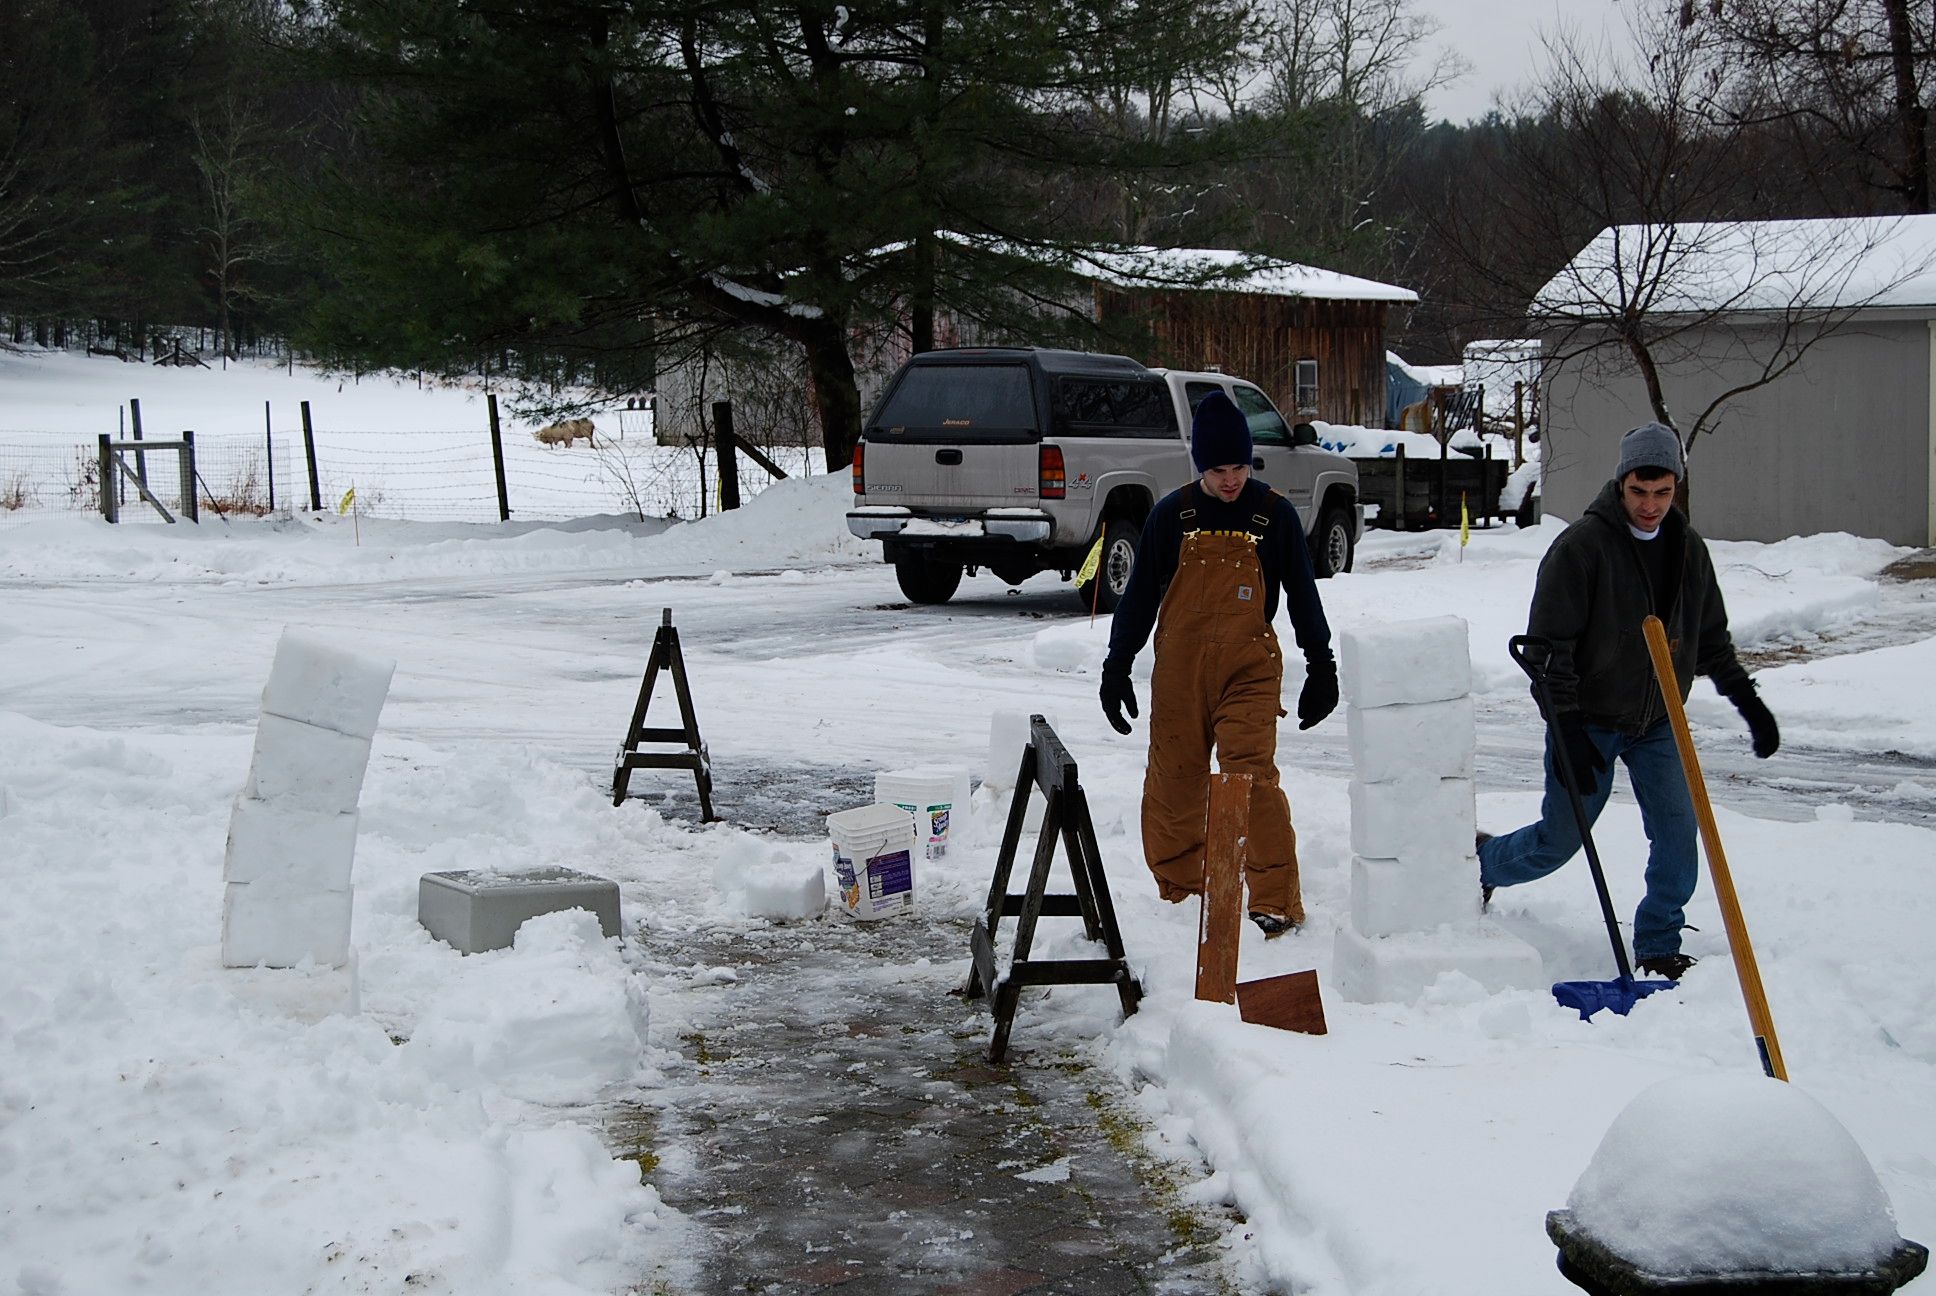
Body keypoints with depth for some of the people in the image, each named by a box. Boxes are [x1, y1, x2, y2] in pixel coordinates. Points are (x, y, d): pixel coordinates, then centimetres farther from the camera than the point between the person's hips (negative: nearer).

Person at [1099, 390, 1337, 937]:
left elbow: (1303, 594, 8)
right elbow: (1140, 594, 7)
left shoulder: (1275, 514, 0)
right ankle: (1179, 893, 22)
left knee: (1252, 778, -13)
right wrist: (1117, 665, 5)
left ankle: (1275, 902, -8)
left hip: (1249, 670, -2)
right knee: (1174, 783, 7)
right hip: (1179, 670, 2)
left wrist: (1322, 668, 8)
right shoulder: (1173, 514, 1)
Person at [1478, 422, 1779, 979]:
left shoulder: (1688, 547, 2)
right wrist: (1567, 730, -23)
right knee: (1558, 842, 4)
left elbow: (1711, 639, 14)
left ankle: (1659, 948, 12)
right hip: (1589, 722, -5)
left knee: (1678, 839, -4)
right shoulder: (1582, 545, -17)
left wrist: (1749, 702, 7)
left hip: (1658, 724, 5)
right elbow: (1548, 645, -18)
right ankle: (1481, 862, 33)